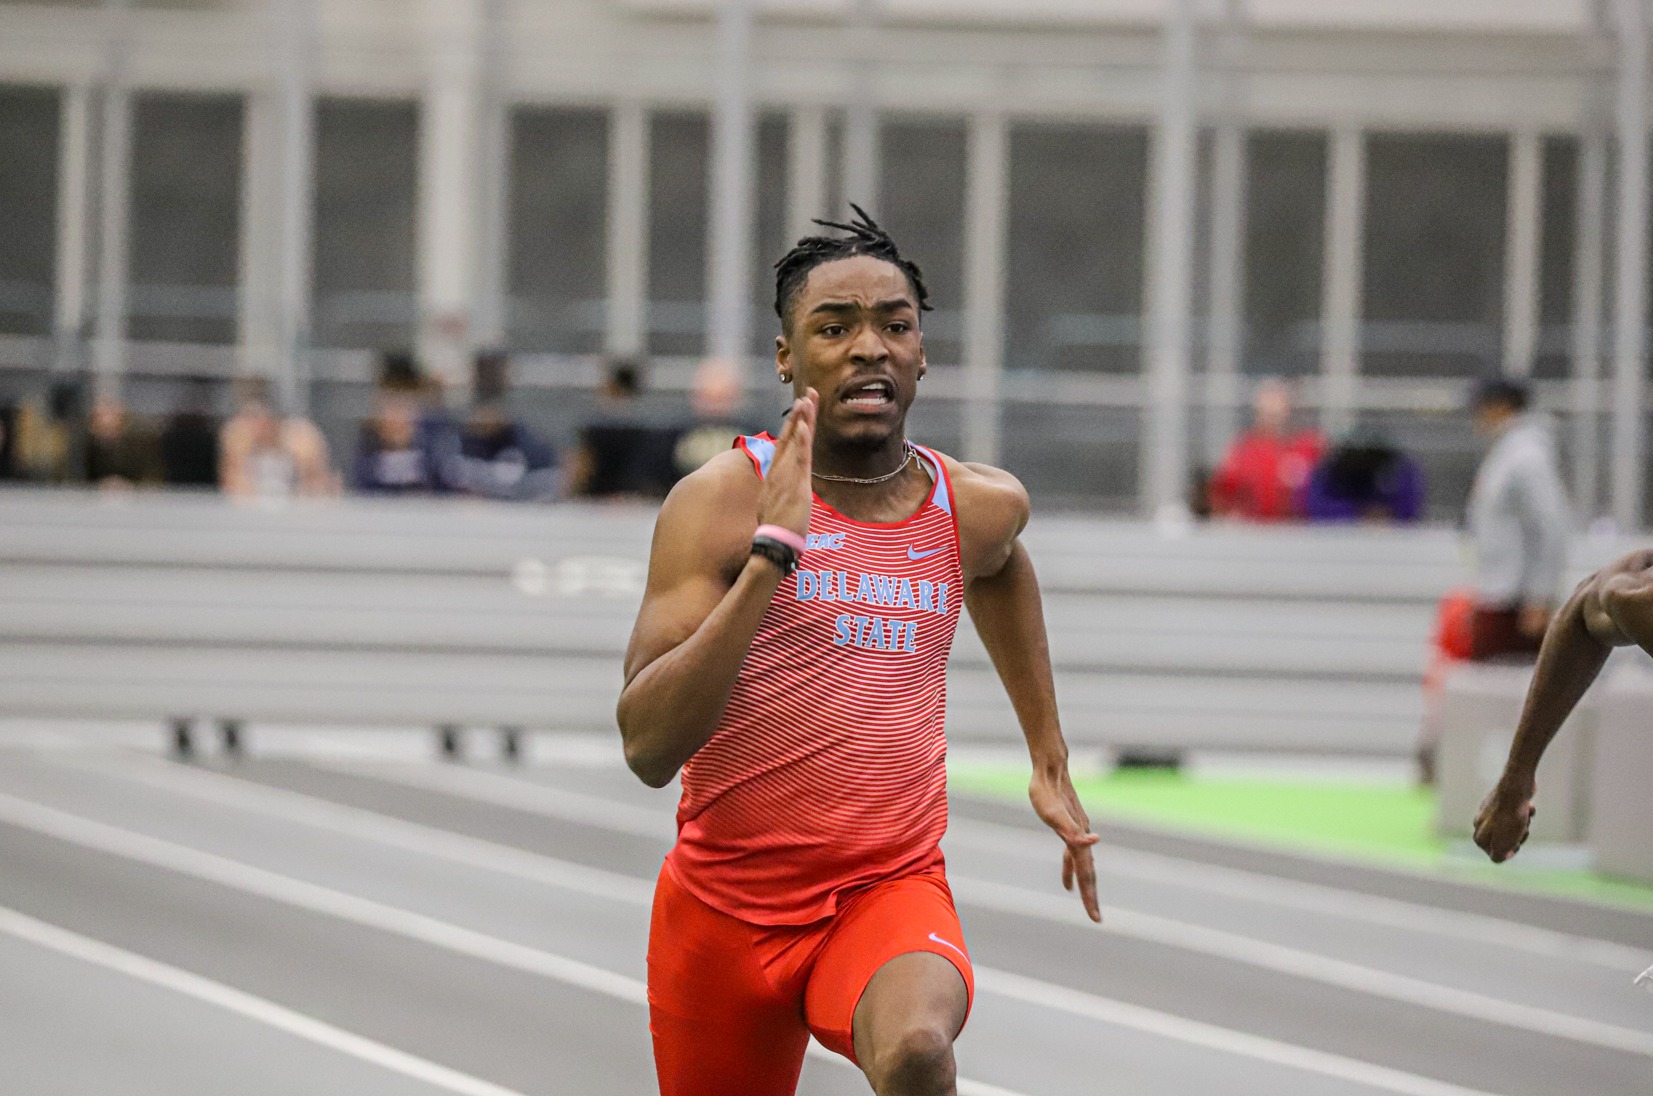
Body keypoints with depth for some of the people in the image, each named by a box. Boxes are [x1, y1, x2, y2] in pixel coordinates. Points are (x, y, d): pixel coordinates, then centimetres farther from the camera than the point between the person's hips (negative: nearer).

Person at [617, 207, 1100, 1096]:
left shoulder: (978, 509, 2)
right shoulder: (721, 502, -11)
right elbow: (648, 747, -22)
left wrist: (1050, 761, 30)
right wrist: (772, 552, -27)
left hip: (893, 890, 1)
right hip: (728, 898, -1)